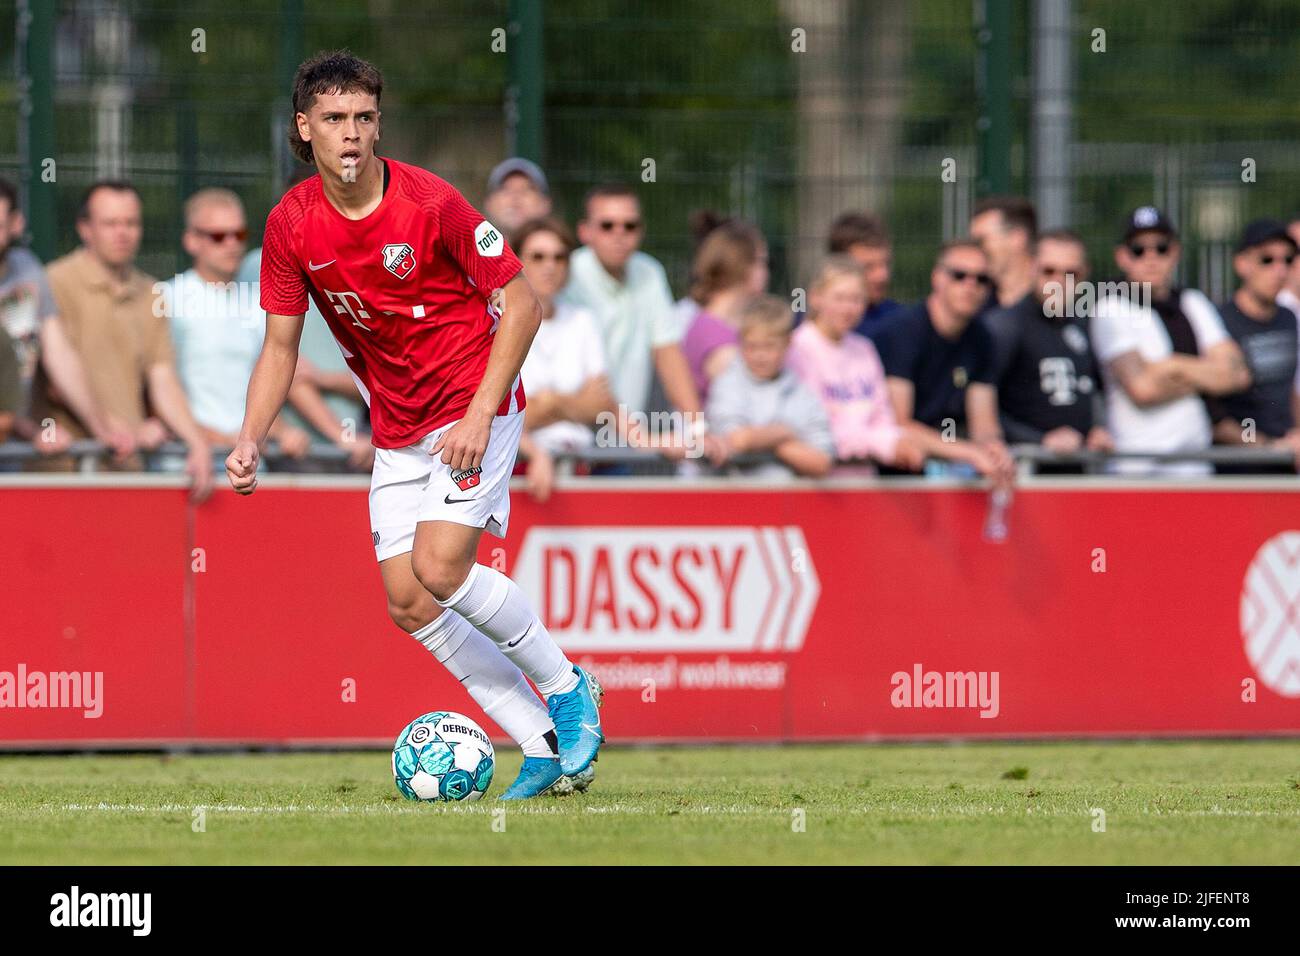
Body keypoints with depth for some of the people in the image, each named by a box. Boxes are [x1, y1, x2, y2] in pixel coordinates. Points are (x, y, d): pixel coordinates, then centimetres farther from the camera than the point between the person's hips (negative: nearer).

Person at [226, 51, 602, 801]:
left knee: (440, 567, -21)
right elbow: (281, 346, 5)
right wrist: (250, 441, -10)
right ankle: (545, 747, 5)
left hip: (473, 405, -6)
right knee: (409, 603, -3)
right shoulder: (291, 226, -5)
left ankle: (568, 688, 2)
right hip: (397, 428, 6)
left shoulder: (430, 204, -19)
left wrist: (481, 415, -21)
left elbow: (522, 303, -13)